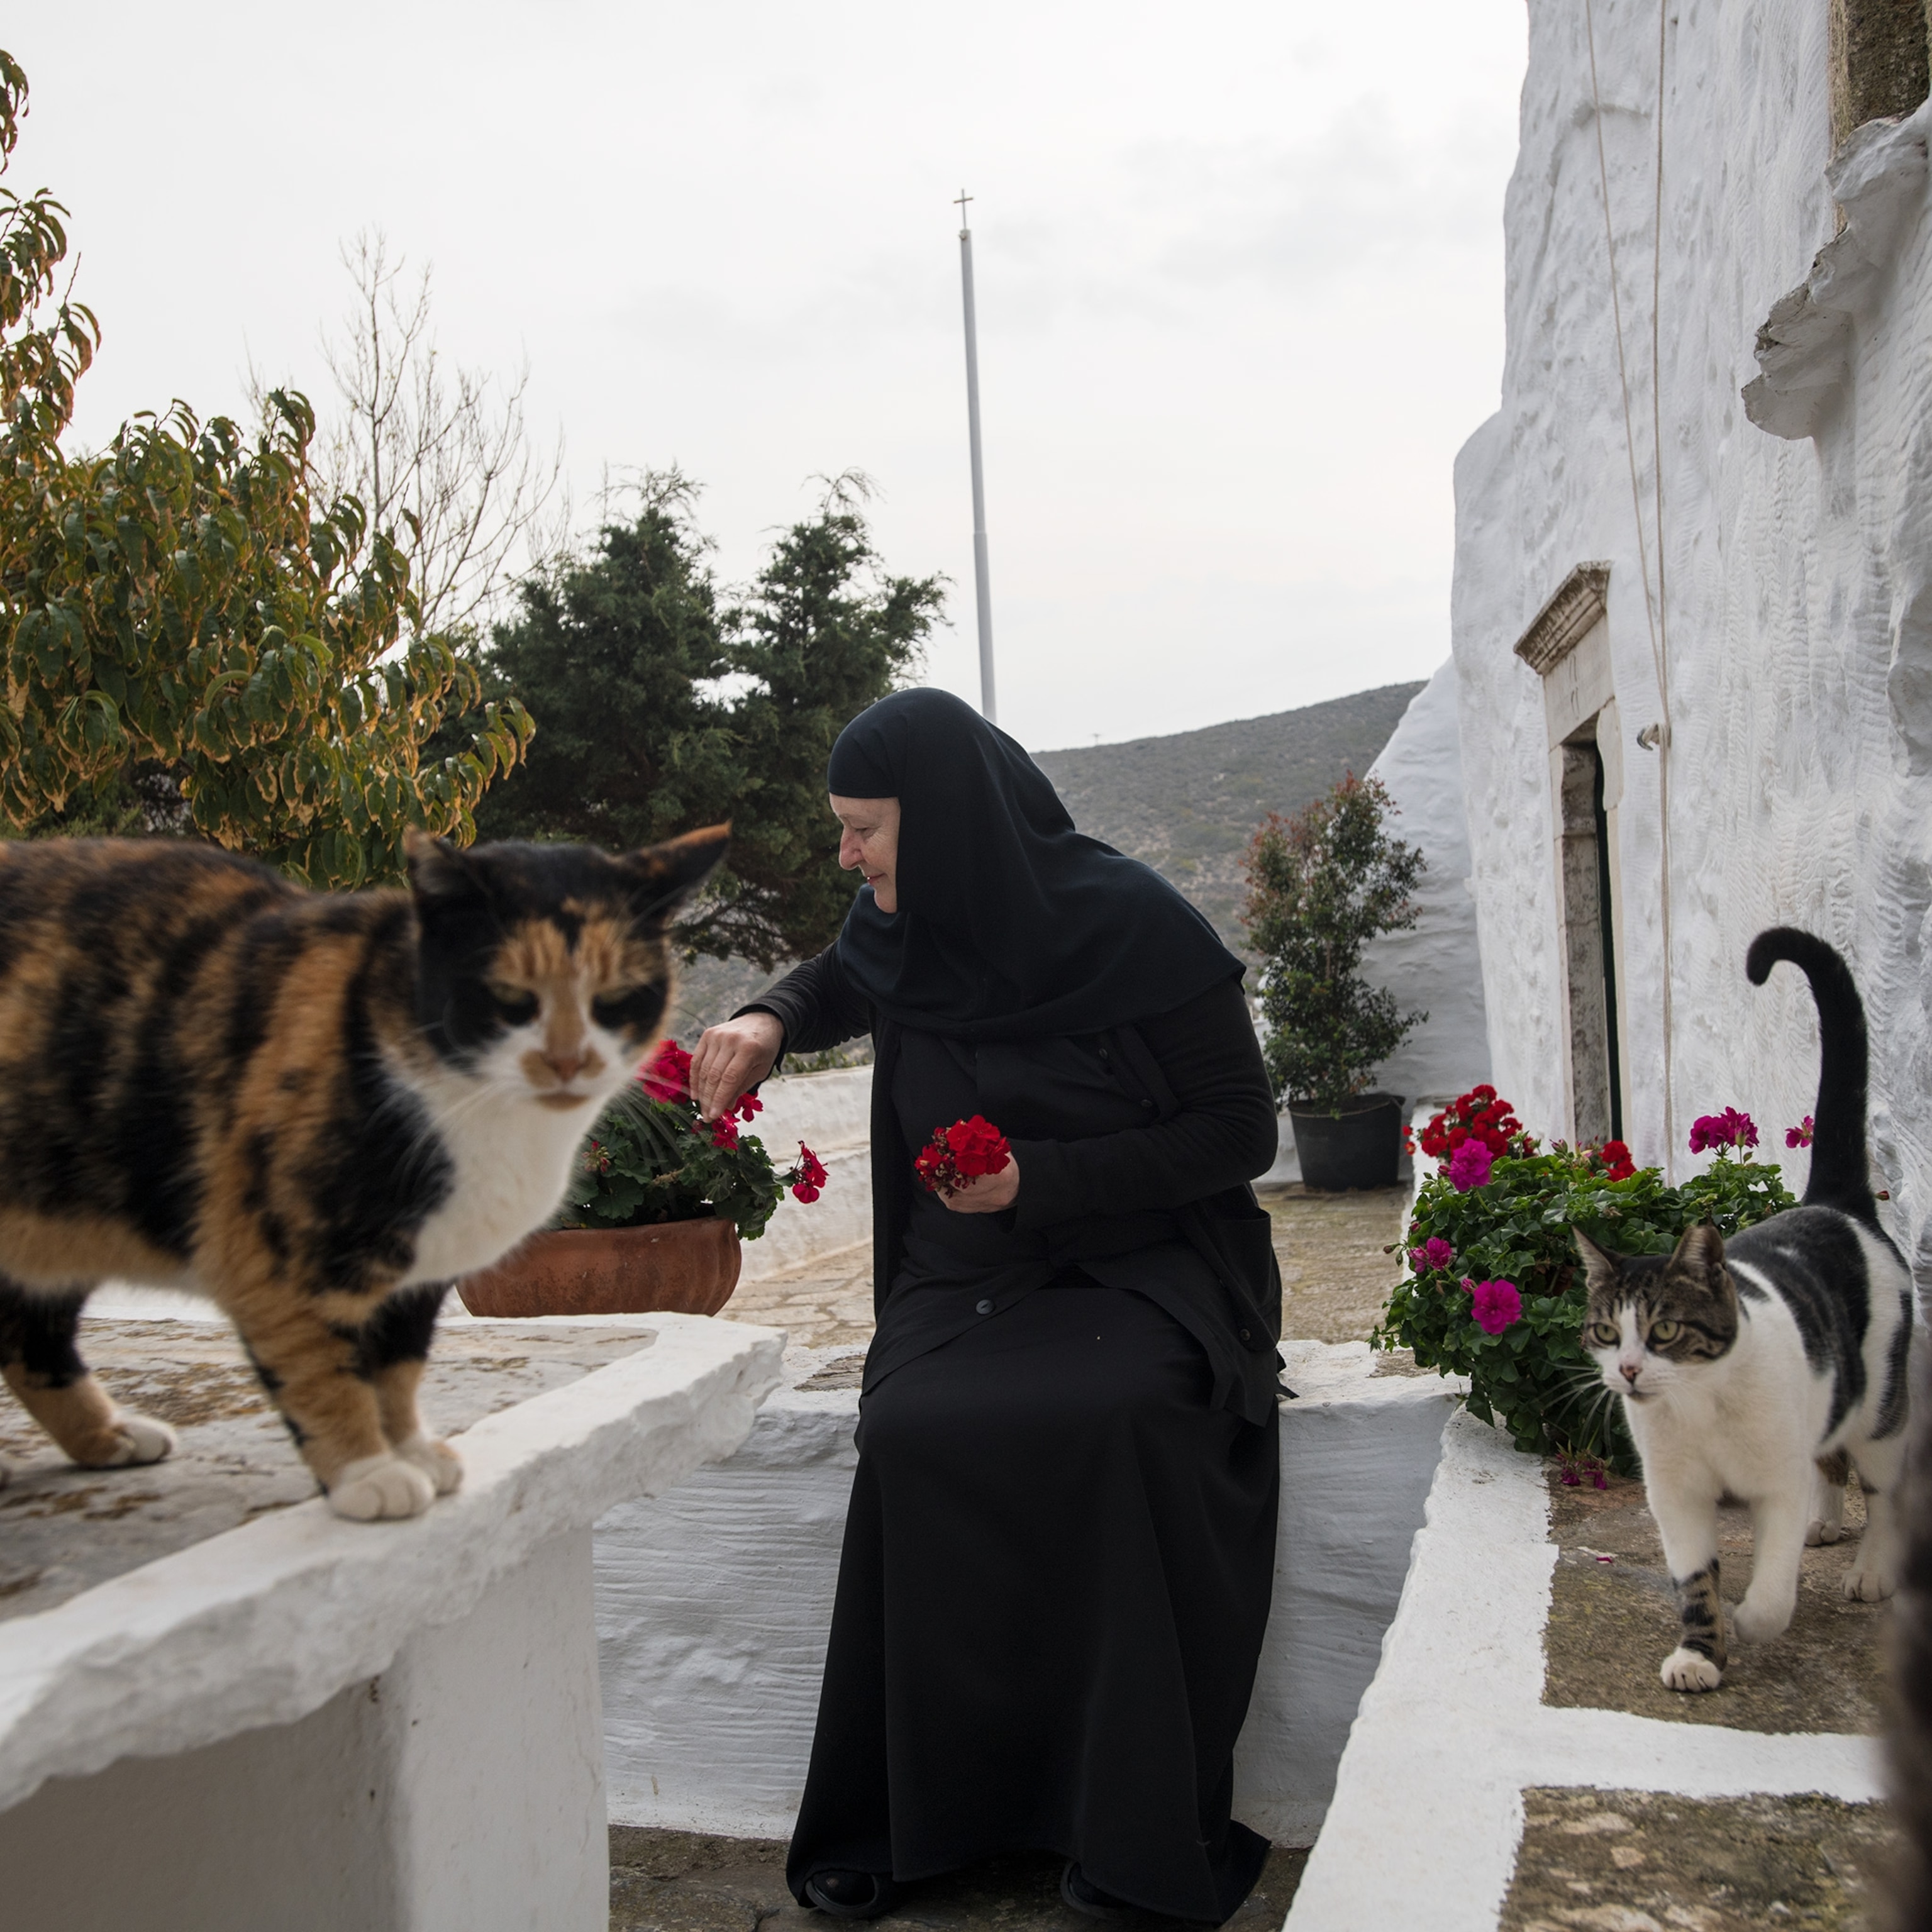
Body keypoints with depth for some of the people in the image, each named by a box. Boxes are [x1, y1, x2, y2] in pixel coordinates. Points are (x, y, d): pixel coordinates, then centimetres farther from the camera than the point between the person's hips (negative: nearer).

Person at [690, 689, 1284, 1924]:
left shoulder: (1135, 926, -13)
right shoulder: (904, 930, 2)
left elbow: (1241, 1129, -10)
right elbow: (838, 983, 28)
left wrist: (1044, 1176, -18)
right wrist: (771, 1022, 4)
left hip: (1137, 1266, -4)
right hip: (965, 1275, 4)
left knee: (1117, 1418, -35)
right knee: (913, 1429, -27)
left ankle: (1137, 1831, -19)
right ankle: (918, 1819, -12)